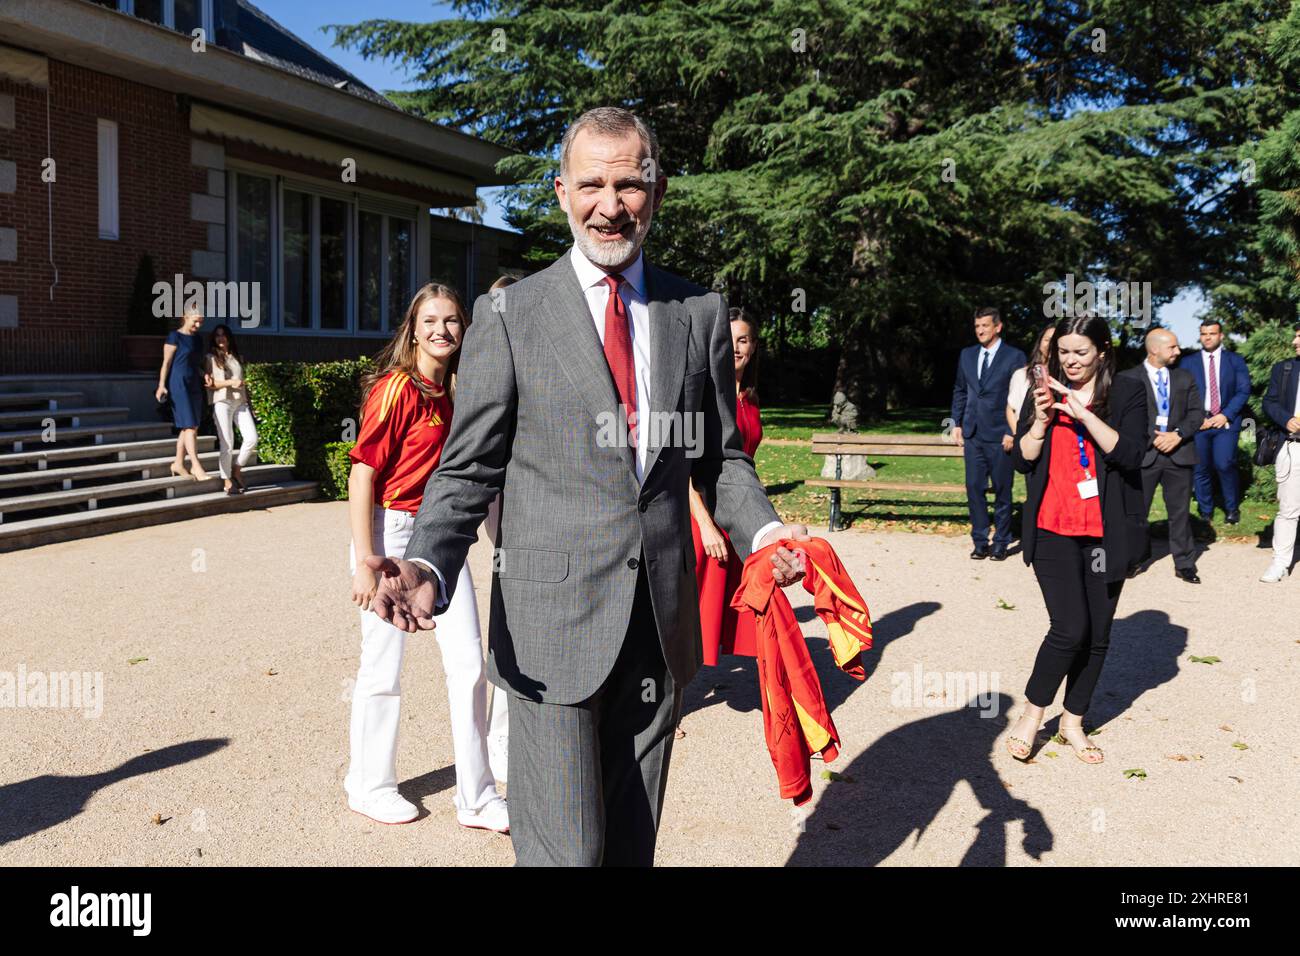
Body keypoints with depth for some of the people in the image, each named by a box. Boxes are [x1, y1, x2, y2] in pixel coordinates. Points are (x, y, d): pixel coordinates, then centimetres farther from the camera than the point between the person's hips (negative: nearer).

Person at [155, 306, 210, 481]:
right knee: (190, 426, -11)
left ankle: (178, 464, 17)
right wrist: (162, 385, -13)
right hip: (179, 385, -7)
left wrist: (203, 375, 2)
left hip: (194, 386, 7)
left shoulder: (198, 338, 15)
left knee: (188, 427, 8)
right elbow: (166, 362, -7)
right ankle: (196, 466, -11)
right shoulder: (175, 336, -5)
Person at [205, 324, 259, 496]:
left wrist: (249, 404, 13)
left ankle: (237, 469, 12)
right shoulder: (211, 358, 5)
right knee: (227, 443, -7)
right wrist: (229, 382, -15)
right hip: (222, 403, -4)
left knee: (252, 438, -8)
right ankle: (227, 480, 2)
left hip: (240, 403, 5)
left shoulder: (237, 358, 19)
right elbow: (209, 384, -3)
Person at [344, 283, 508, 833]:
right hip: (392, 533, -7)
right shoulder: (397, 388, -12)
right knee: (384, 669, 5)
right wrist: (365, 560, -19)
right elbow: (363, 472, -15)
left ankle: (476, 798, 15)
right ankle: (369, 788, 26)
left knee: (468, 663, 4)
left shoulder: (456, 391, 10)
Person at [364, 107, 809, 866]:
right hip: (553, 629, -3)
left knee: (632, 844, 16)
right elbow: (468, 471, -1)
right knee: (567, 851, -2)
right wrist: (429, 566, -20)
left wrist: (762, 530, -9)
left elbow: (722, 458, 12)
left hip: (662, 627, 3)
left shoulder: (702, 313, 7)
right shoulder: (511, 316, -1)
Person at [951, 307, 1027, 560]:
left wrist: (1012, 432, -10)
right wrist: (956, 423, 8)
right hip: (973, 434, 4)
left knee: (1002, 491, 5)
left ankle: (1001, 543, 15)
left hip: (1000, 435, -4)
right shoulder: (967, 355, 11)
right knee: (974, 488, 3)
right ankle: (980, 541, 13)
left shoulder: (1014, 356, -3)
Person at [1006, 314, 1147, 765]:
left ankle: (1074, 721, 25)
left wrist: (1083, 413, -21)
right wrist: (1042, 419, -12)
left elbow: (1130, 454, -14)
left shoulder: (1126, 395, 1)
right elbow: (1022, 461, 3)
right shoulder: (1045, 393, 7)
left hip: (1106, 533, 1)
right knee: (1070, 628, -11)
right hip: (1053, 530, 0)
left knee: (1097, 634, 8)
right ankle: (1032, 712, 9)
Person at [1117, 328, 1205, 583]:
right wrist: (1153, 438, -13)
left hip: (1179, 453, 3)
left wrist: (1178, 434, -10)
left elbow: (1197, 412, 6)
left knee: (1180, 512, 8)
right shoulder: (1128, 379, -1)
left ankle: (1184, 564, 16)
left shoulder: (1185, 378, 11)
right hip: (1144, 453, -3)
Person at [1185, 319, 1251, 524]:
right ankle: (1205, 511, 14)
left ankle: (1232, 508, 4)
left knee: (1225, 465, -15)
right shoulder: (1189, 363, 9)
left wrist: (1225, 415, -10)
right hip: (1198, 422, 1)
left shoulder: (1236, 360, 8)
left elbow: (1244, 390, 1)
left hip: (1225, 422, -1)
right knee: (1201, 468, 2)